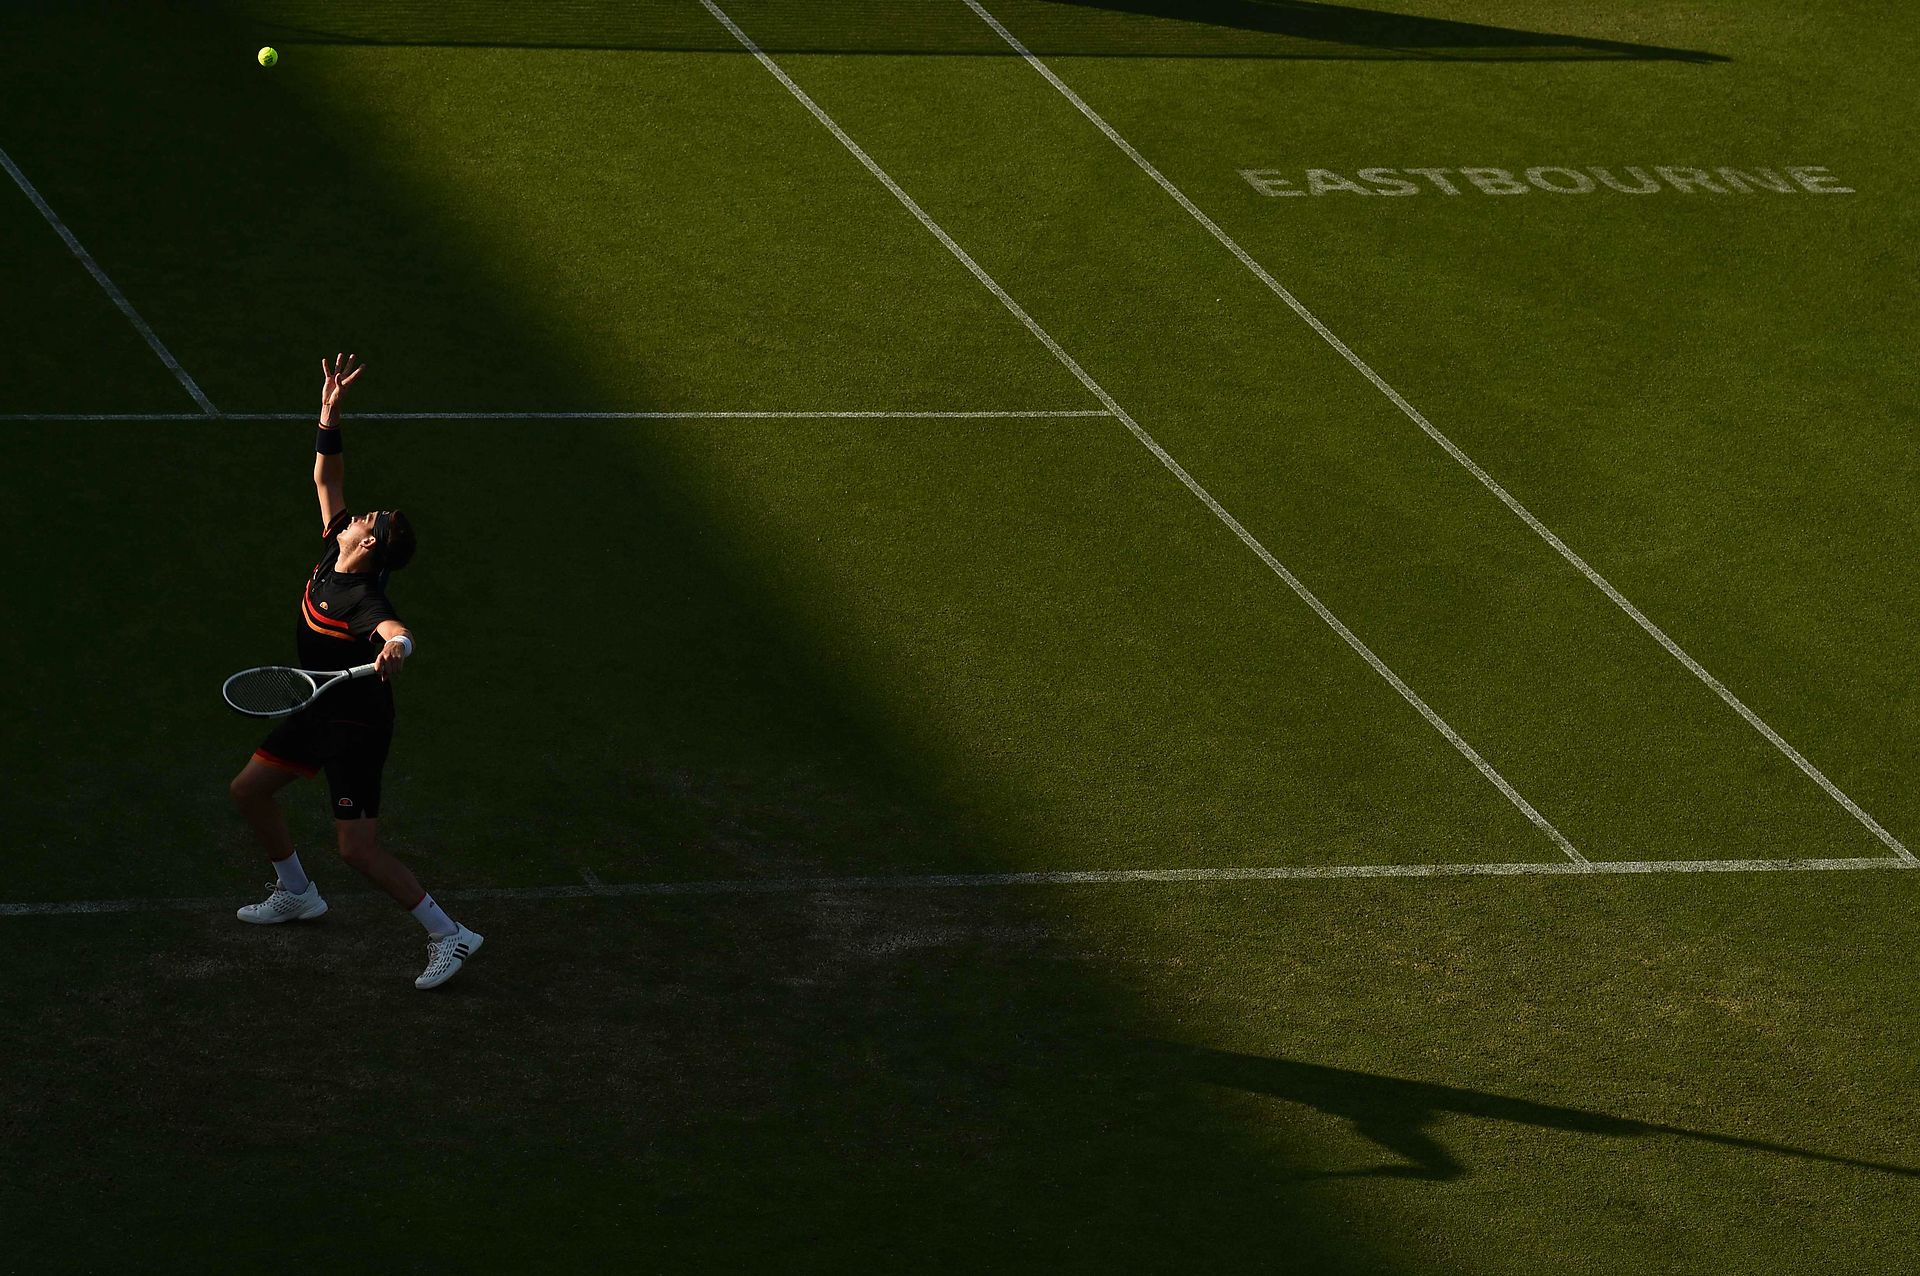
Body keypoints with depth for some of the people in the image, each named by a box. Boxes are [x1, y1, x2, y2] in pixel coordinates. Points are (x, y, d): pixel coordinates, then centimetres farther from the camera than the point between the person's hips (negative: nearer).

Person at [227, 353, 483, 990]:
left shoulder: (363, 598, -30)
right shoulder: (333, 552, -6)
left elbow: (398, 632, -51)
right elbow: (326, 477, 3)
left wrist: (393, 649, -75)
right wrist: (330, 414, -8)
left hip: (356, 727, -9)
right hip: (320, 710, 9)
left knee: (359, 848, -12)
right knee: (248, 789, 19)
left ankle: (447, 935, -3)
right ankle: (296, 893, 38)